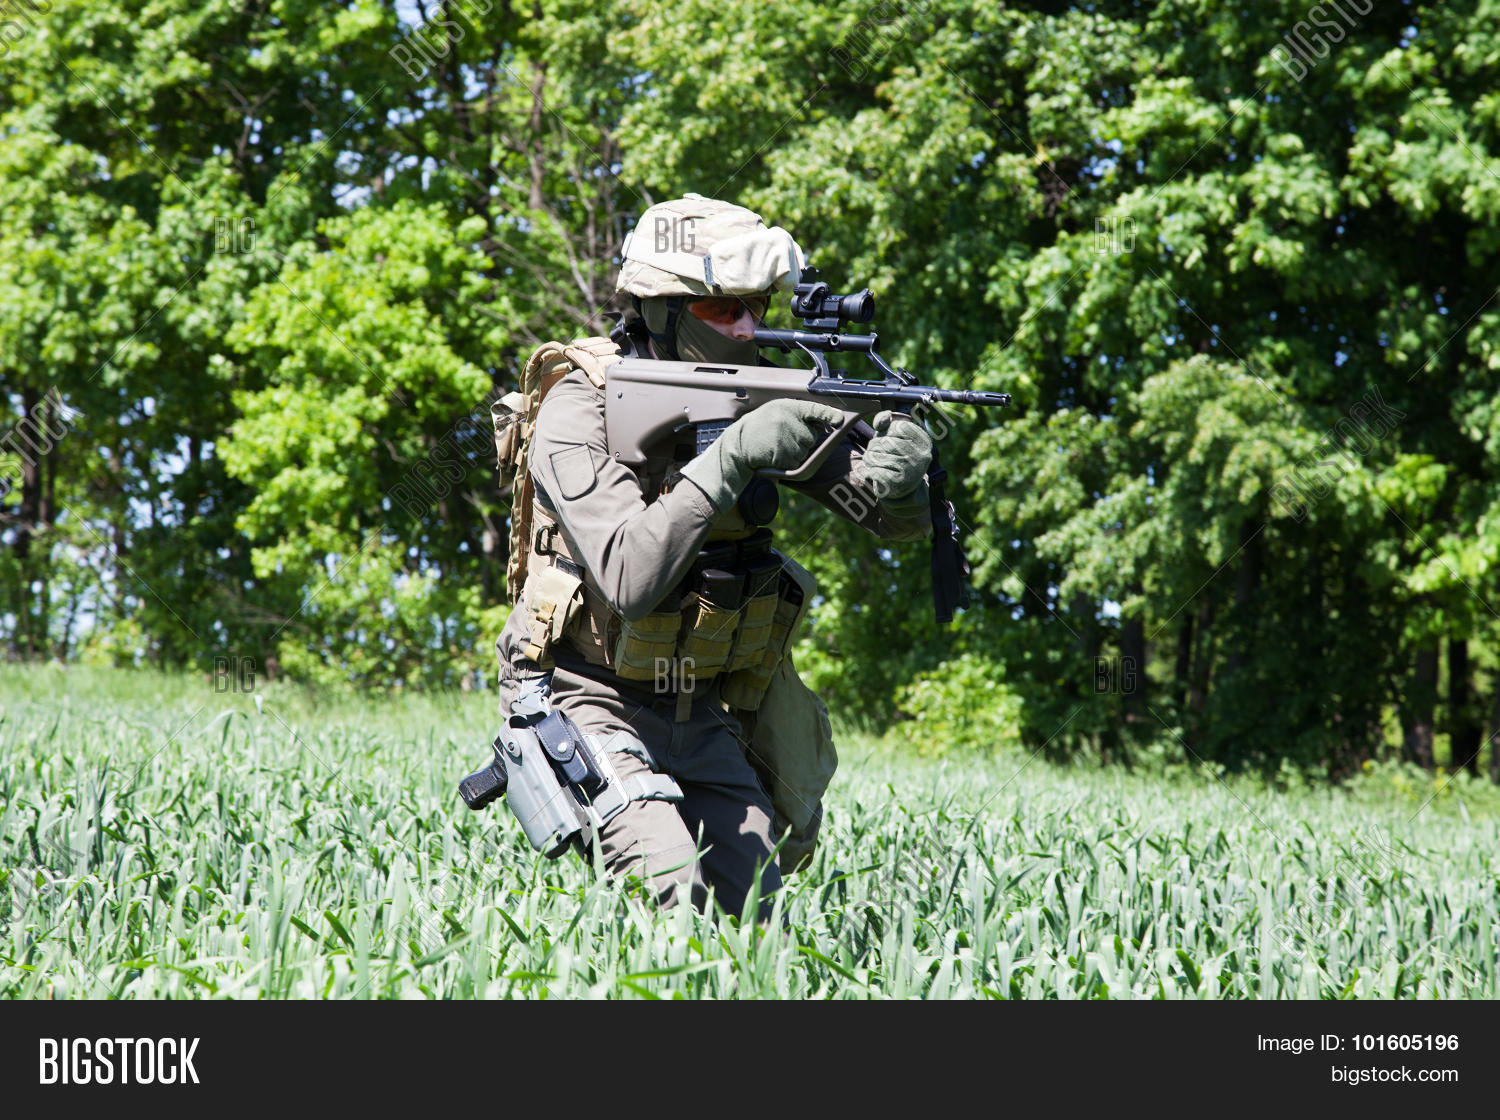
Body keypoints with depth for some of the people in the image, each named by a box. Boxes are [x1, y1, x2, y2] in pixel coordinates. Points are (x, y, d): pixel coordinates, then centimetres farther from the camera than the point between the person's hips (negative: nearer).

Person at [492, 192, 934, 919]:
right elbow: (629, 579, -32)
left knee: (756, 913, 5)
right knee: (669, 899, -24)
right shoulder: (581, 410, -19)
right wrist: (732, 457, -36)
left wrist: (899, 473, -27)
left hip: (699, 714, 6)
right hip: (590, 701, -6)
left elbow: (898, 521, -3)